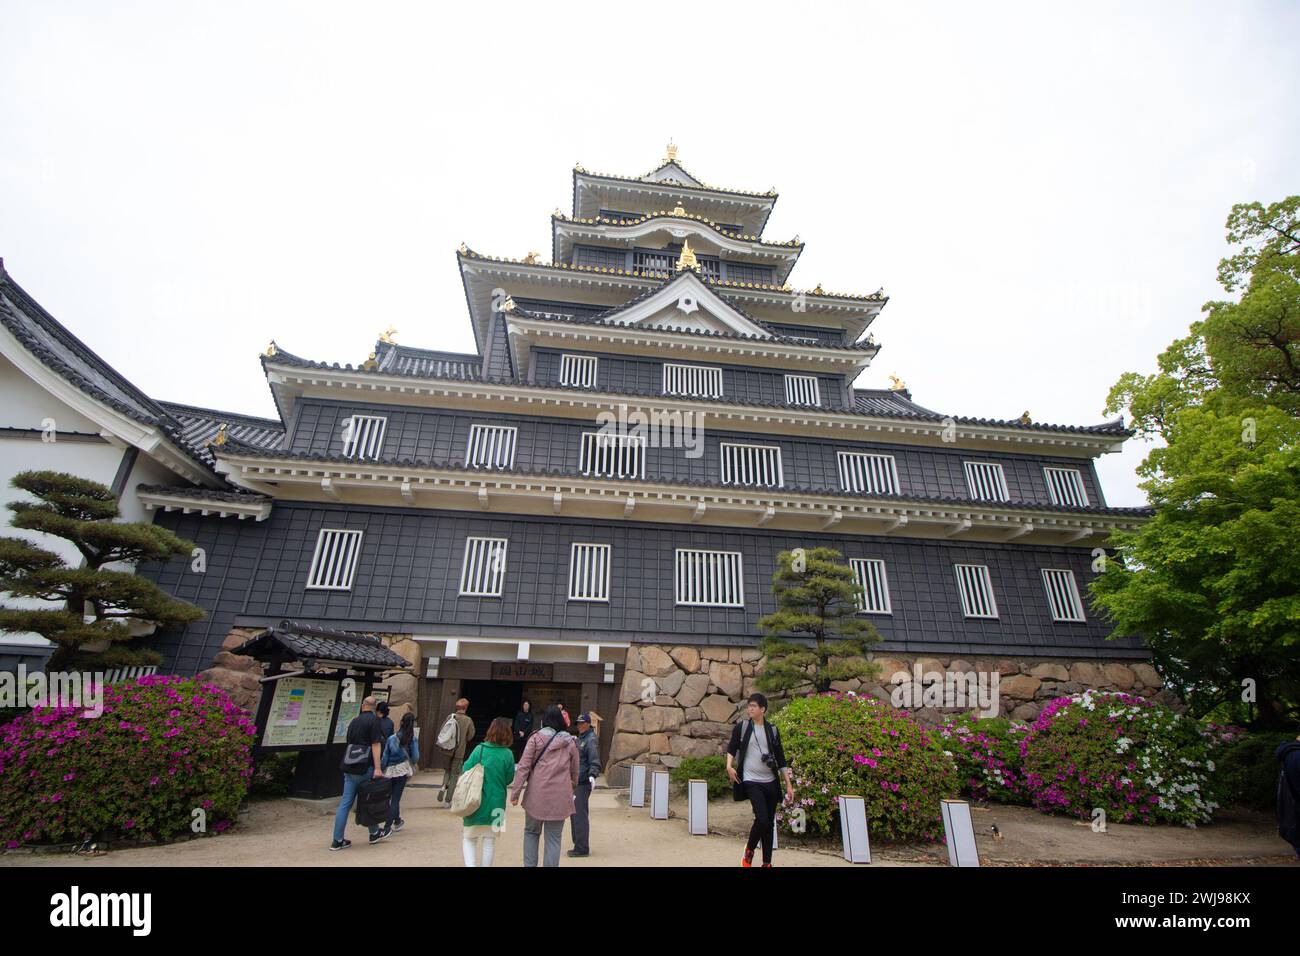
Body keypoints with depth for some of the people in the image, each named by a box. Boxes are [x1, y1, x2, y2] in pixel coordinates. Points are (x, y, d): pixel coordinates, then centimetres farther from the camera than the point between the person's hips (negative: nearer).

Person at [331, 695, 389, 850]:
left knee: (345, 803, 6)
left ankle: (337, 840, 7)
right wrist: (378, 768, -19)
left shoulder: (354, 721, 12)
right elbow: (375, 744, -17)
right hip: (366, 768, -6)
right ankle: (374, 833, 22)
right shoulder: (374, 720, -9)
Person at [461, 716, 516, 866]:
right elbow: (508, 779, -3)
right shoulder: (508, 754, -10)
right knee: (490, 842, 15)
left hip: (476, 802, 0)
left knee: (469, 839, 14)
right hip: (496, 804, 0)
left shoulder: (479, 749, -10)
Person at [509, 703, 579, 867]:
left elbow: (523, 767, -7)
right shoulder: (570, 742, 4)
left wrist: (515, 792, -2)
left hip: (536, 795, -1)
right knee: (554, 838, 10)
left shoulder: (536, 738, -3)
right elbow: (574, 772, 12)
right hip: (559, 798, 1)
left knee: (531, 832, 20)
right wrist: (572, 787, 29)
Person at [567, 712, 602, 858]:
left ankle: (582, 848, 2)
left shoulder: (591, 740, -13)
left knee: (580, 815, -6)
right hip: (576, 781, 10)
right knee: (574, 814, 15)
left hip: (583, 782, -10)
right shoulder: (580, 738, 16)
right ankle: (578, 845, 25)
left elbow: (595, 761, -21)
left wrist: (592, 776, -35)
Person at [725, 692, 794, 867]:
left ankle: (767, 862, 22)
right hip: (751, 781, -3)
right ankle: (749, 850, 10)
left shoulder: (772, 730, 6)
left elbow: (781, 759, 10)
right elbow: (732, 748, 3)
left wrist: (789, 785, 8)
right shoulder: (742, 726, -1)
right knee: (762, 819, -16)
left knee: (770, 823, 8)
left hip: (770, 782, 4)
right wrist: (729, 765, -16)